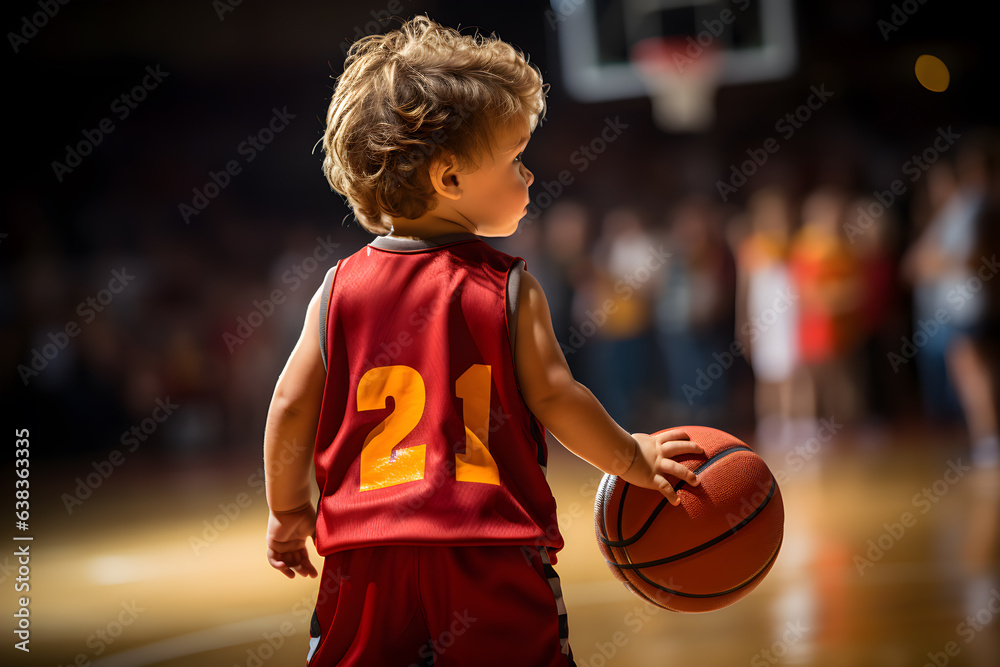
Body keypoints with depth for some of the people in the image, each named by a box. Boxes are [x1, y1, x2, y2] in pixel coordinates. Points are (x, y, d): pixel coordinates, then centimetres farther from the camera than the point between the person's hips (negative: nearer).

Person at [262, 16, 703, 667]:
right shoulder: (509, 289, -5)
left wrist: (288, 510, 18)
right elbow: (554, 397, -7)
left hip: (368, 554, 3)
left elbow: (291, 406, 4)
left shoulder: (340, 289, 3)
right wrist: (632, 458, 9)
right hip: (491, 562, -2)